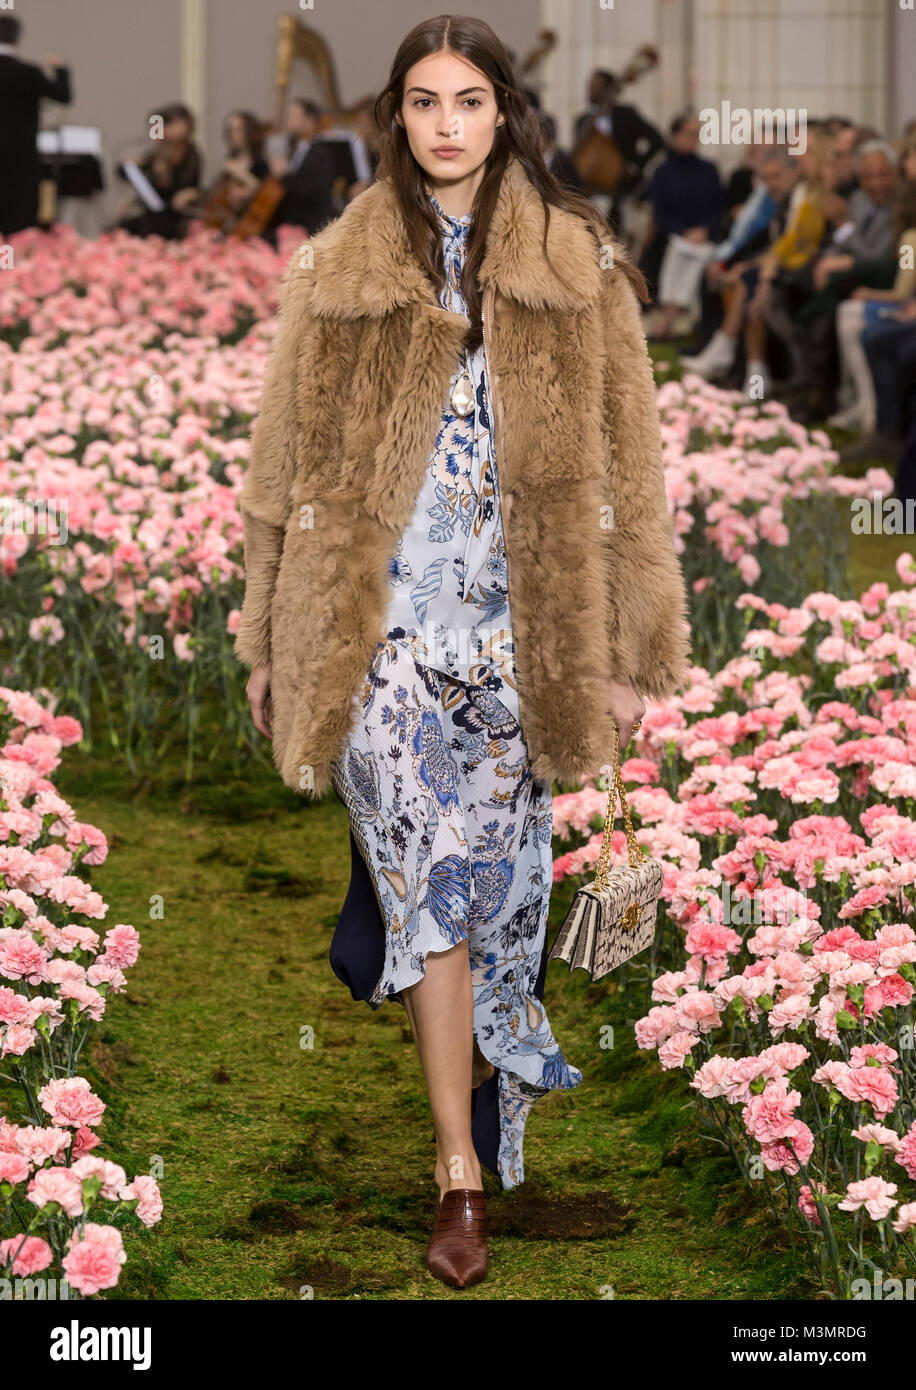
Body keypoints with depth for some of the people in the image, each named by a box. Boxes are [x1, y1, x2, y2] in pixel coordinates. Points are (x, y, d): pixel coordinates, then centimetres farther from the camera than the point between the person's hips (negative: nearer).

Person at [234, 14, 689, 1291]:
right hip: (388, 618, 0)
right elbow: (291, 464, 9)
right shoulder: (342, 269, 4)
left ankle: (477, 1099, 30)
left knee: (494, 864, 8)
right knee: (429, 866, -7)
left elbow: (621, 460, 2)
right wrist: (275, 635, 9)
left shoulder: (577, 265, 2)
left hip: (523, 618, 0)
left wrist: (629, 647, 0)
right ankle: (462, 1170, -2)